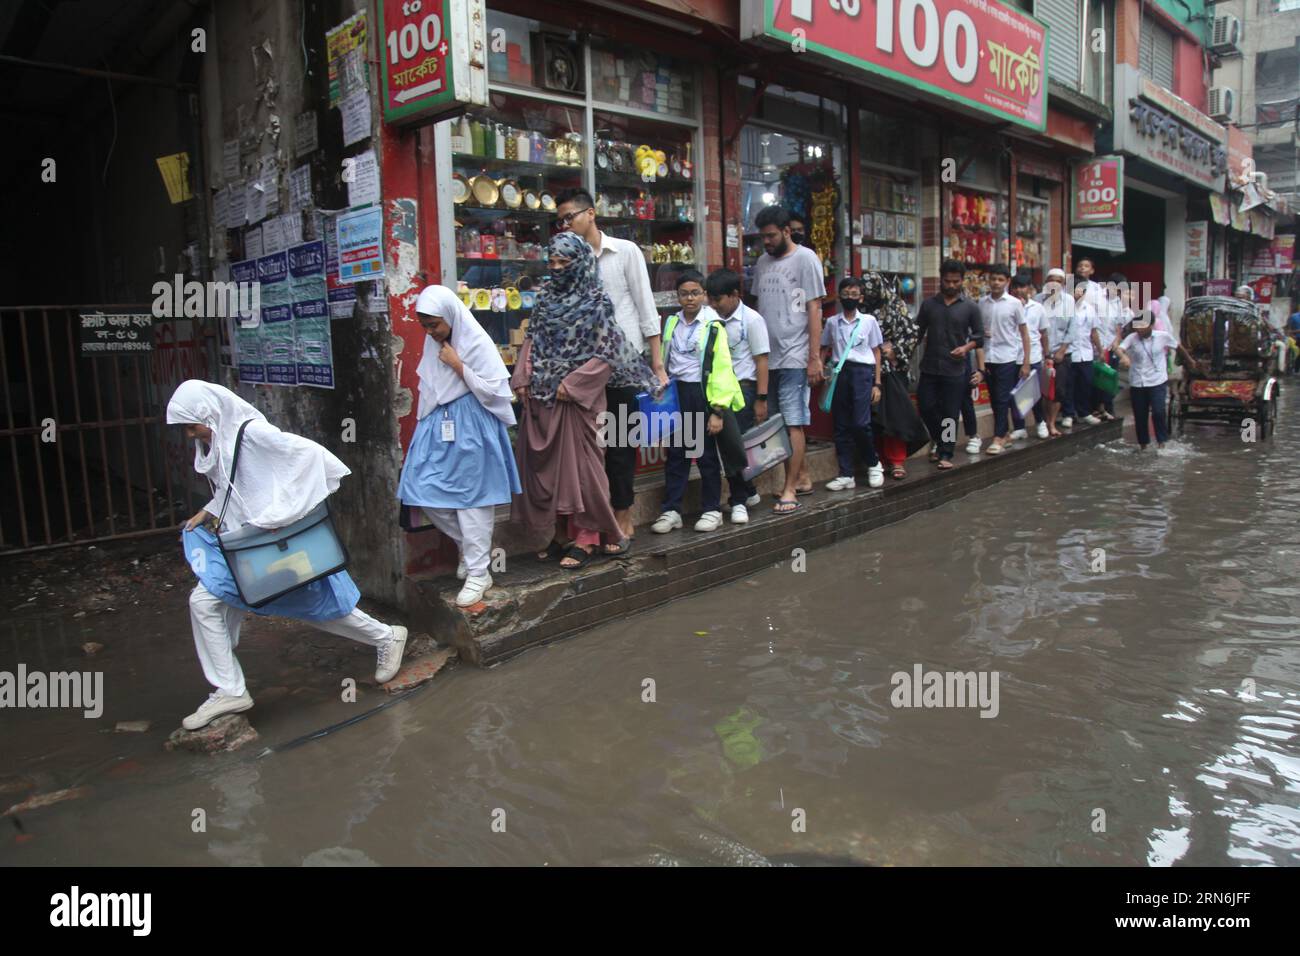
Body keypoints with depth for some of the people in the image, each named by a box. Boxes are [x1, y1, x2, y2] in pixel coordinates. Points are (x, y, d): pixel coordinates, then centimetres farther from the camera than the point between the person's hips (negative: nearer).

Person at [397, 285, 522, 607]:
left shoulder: (478, 343, -13)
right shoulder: (433, 342, 6)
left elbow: (493, 390, -16)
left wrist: (457, 364, -18)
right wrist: (426, 422, 16)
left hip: (471, 428, -7)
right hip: (437, 425, 7)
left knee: (471, 500, -2)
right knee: (423, 492, 3)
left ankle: (478, 573, 8)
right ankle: (469, 547, 24)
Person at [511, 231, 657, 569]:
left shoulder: (596, 303, -6)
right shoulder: (546, 298, 12)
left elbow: (606, 354, -10)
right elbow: (531, 341, 15)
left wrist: (572, 384, -14)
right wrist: (522, 379, 2)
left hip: (577, 396, -6)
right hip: (541, 396, 6)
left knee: (577, 463, -2)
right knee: (545, 464, 8)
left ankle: (585, 538, 8)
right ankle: (560, 534, 19)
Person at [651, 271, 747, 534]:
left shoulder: (713, 326, -6)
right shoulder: (671, 324, 7)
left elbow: (722, 368, -11)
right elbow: (662, 361, 10)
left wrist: (718, 410, -15)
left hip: (702, 394, -4)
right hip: (675, 394, 4)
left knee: (707, 455, 6)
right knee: (675, 454, 8)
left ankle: (712, 509, 17)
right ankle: (671, 510, 15)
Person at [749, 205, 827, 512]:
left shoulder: (805, 259, -3)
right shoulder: (762, 262, 15)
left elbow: (815, 310, -6)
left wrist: (814, 358, -11)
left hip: (794, 357, -6)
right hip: (767, 356, 6)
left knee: (793, 423, -6)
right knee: (779, 423, 10)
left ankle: (789, 489, -3)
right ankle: (802, 477, 23)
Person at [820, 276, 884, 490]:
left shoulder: (869, 320, 5)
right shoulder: (832, 322, 9)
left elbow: (876, 353, 7)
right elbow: (825, 349, 14)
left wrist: (877, 383, 2)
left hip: (862, 371, -2)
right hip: (839, 372, 3)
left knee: (860, 423, -12)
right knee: (841, 426, 3)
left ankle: (874, 464, 12)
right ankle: (846, 475, 9)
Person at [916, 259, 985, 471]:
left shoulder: (970, 307, 1)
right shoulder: (928, 304, 6)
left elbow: (979, 337, 4)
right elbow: (918, 333, 10)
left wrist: (966, 347, -15)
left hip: (955, 370, -2)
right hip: (929, 367, 2)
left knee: (950, 414, 1)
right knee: (926, 407, 4)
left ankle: (945, 453, 12)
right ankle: (940, 441, 28)